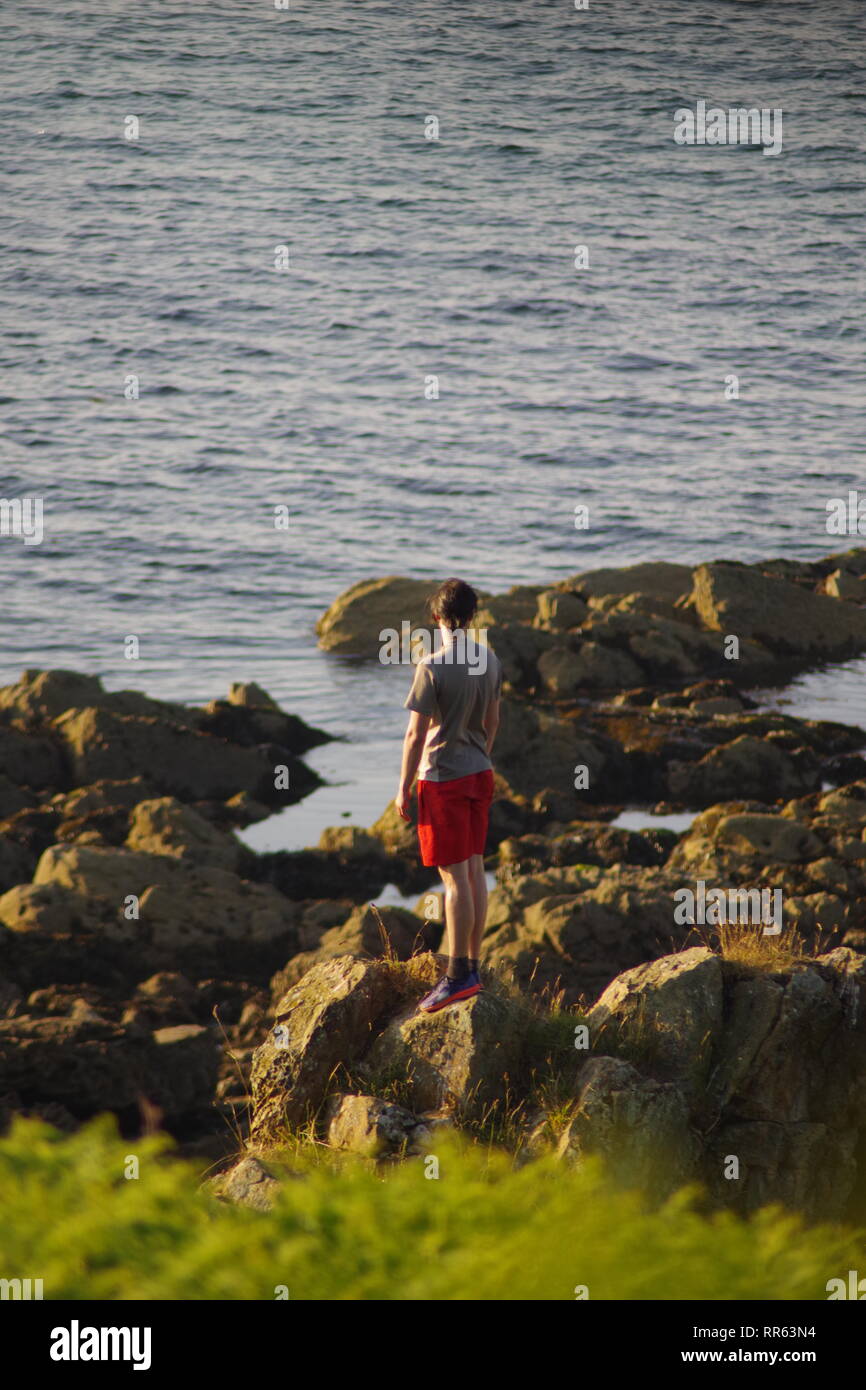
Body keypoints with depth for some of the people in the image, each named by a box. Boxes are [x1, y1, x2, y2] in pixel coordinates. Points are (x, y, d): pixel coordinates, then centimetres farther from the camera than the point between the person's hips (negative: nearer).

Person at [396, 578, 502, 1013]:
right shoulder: (490, 661, 2)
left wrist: (404, 788, -7)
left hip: (443, 780, -7)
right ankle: (472, 967, 17)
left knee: (455, 877, -6)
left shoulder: (433, 667, -18)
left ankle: (459, 975, -4)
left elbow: (416, 735, -16)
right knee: (474, 869, 11)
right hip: (479, 774, 7)